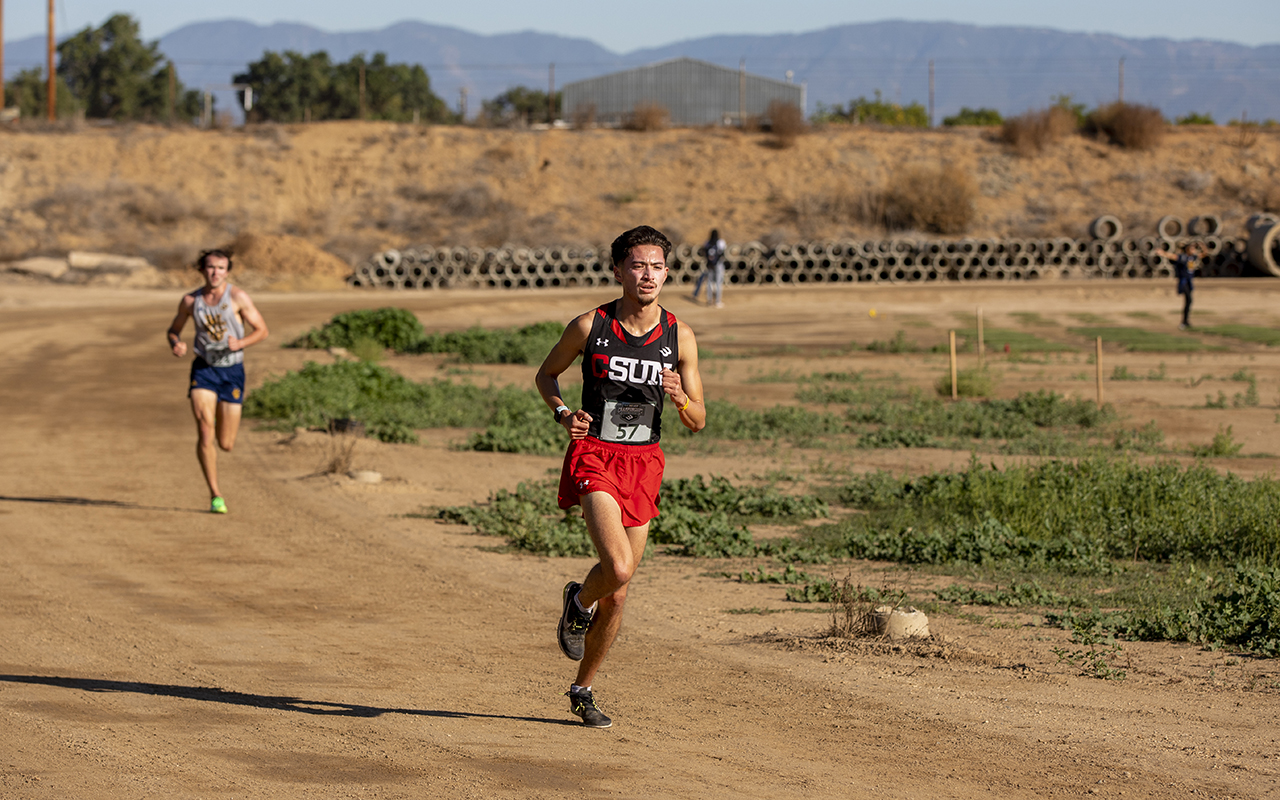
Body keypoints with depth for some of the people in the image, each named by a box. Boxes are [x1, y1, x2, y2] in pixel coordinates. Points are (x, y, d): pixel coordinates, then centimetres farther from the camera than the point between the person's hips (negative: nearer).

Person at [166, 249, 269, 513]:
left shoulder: (238, 297, -8)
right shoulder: (190, 301, -1)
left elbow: (262, 330, -4)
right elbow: (174, 330, 14)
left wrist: (240, 343, -23)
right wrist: (175, 345, -10)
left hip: (232, 371, -1)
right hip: (203, 369, 1)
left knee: (226, 444, 3)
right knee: (205, 432, -17)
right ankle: (215, 495, -7)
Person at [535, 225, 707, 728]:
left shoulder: (679, 337, 2)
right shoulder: (589, 327, -5)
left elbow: (698, 423, 5)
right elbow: (546, 374, 12)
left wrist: (679, 398, -17)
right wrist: (564, 413, -7)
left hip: (644, 464, 3)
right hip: (594, 457, -3)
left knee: (617, 595, 7)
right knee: (618, 567, -25)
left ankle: (582, 691, 26)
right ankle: (578, 602, 11)